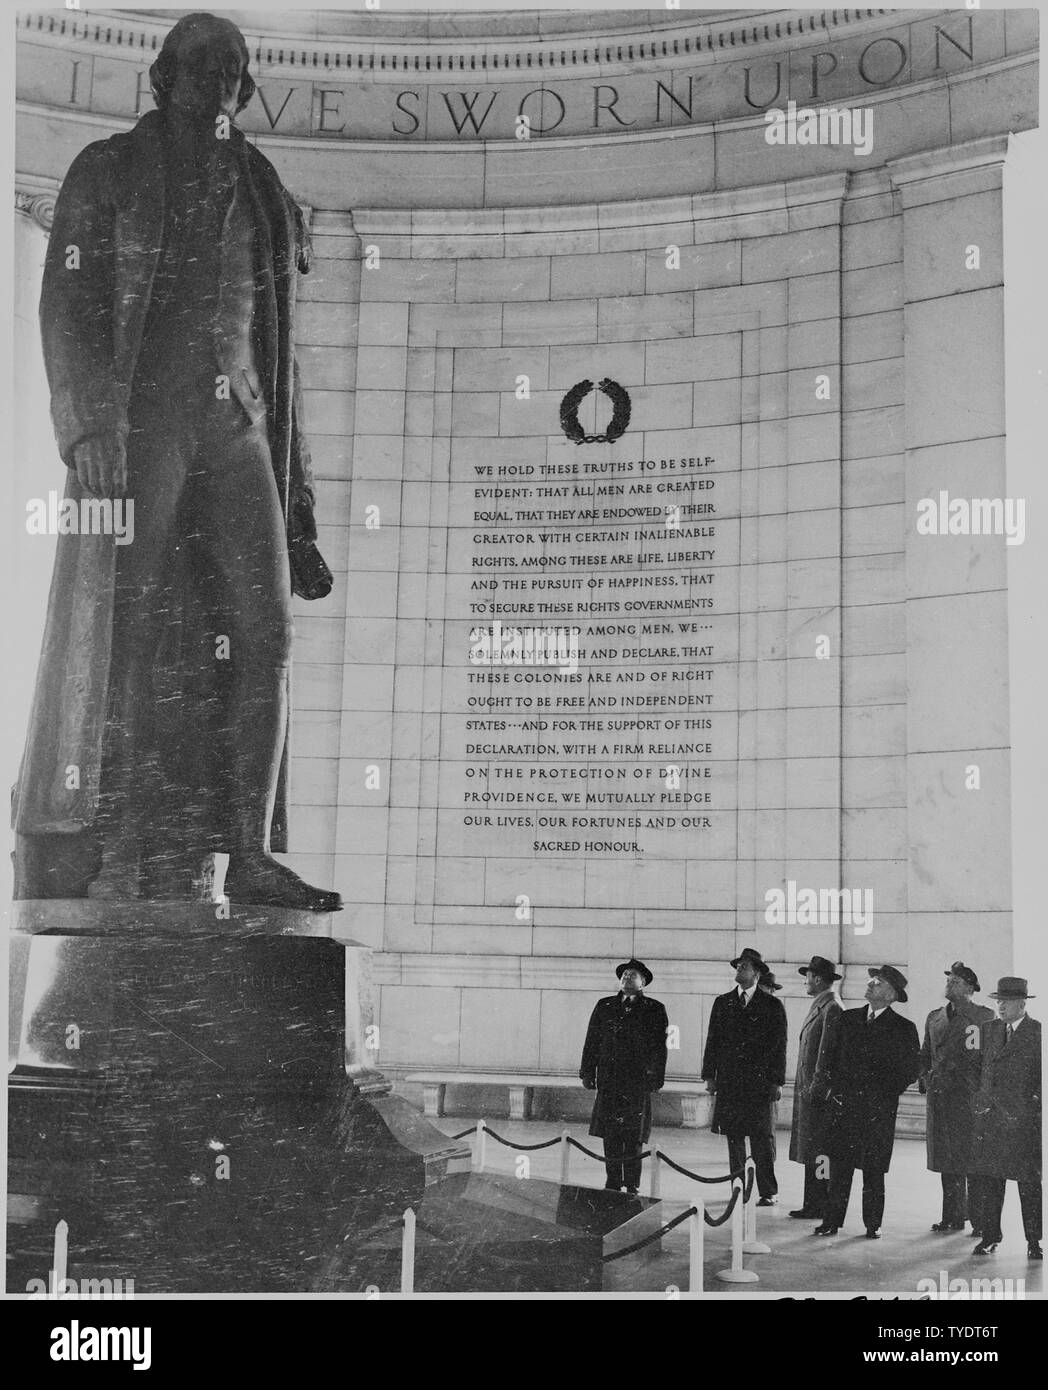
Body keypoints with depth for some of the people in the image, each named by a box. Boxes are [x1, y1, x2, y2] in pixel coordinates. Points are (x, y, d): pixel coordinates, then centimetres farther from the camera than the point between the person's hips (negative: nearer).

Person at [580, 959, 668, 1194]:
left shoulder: (655, 1010, 7)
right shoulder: (604, 1007, 15)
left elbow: (659, 1047, 2)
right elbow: (592, 1041, 14)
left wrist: (655, 1078, -6)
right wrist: (588, 1073, 7)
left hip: (638, 1082, -3)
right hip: (608, 1081, 3)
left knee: (634, 1137, -4)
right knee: (610, 1136, 2)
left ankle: (632, 1187, 2)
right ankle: (612, 1184, 10)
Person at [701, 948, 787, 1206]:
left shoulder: (772, 1006, 3)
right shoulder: (723, 1003, 12)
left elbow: (779, 1045, 1)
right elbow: (713, 1040, 12)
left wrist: (777, 1081, -4)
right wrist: (709, 1076, 5)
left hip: (759, 1083, -3)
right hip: (729, 1083, 3)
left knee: (762, 1139, -3)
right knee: (733, 1138, 4)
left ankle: (769, 1192, 3)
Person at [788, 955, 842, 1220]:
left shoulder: (831, 1008, -13)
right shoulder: (818, 1006, 17)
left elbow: (827, 1052, -18)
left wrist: (816, 1089, -20)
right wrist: (804, 1088, 15)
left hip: (819, 1092, -10)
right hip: (807, 1090, 10)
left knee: (820, 1153, -5)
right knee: (810, 1152, 10)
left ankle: (823, 1206, 0)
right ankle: (812, 1205, 14)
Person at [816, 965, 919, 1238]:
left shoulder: (903, 1028, 1)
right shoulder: (848, 1019, 12)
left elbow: (912, 1069, 3)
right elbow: (833, 1056, 17)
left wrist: (888, 1094, -3)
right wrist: (836, 1085, 6)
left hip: (878, 1110, -3)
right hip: (843, 1104, 3)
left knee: (874, 1170, 2)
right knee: (838, 1166, 0)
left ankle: (873, 1224, 13)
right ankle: (832, 1221, 4)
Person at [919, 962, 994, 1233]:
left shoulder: (984, 1017, 0)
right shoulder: (934, 1017, 16)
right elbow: (925, 1054, 19)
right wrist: (925, 1078, 4)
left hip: (969, 1098, -5)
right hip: (940, 1096, 5)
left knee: (972, 1158, -6)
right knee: (947, 1160, 7)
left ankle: (979, 1218, 2)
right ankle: (953, 1216, 14)